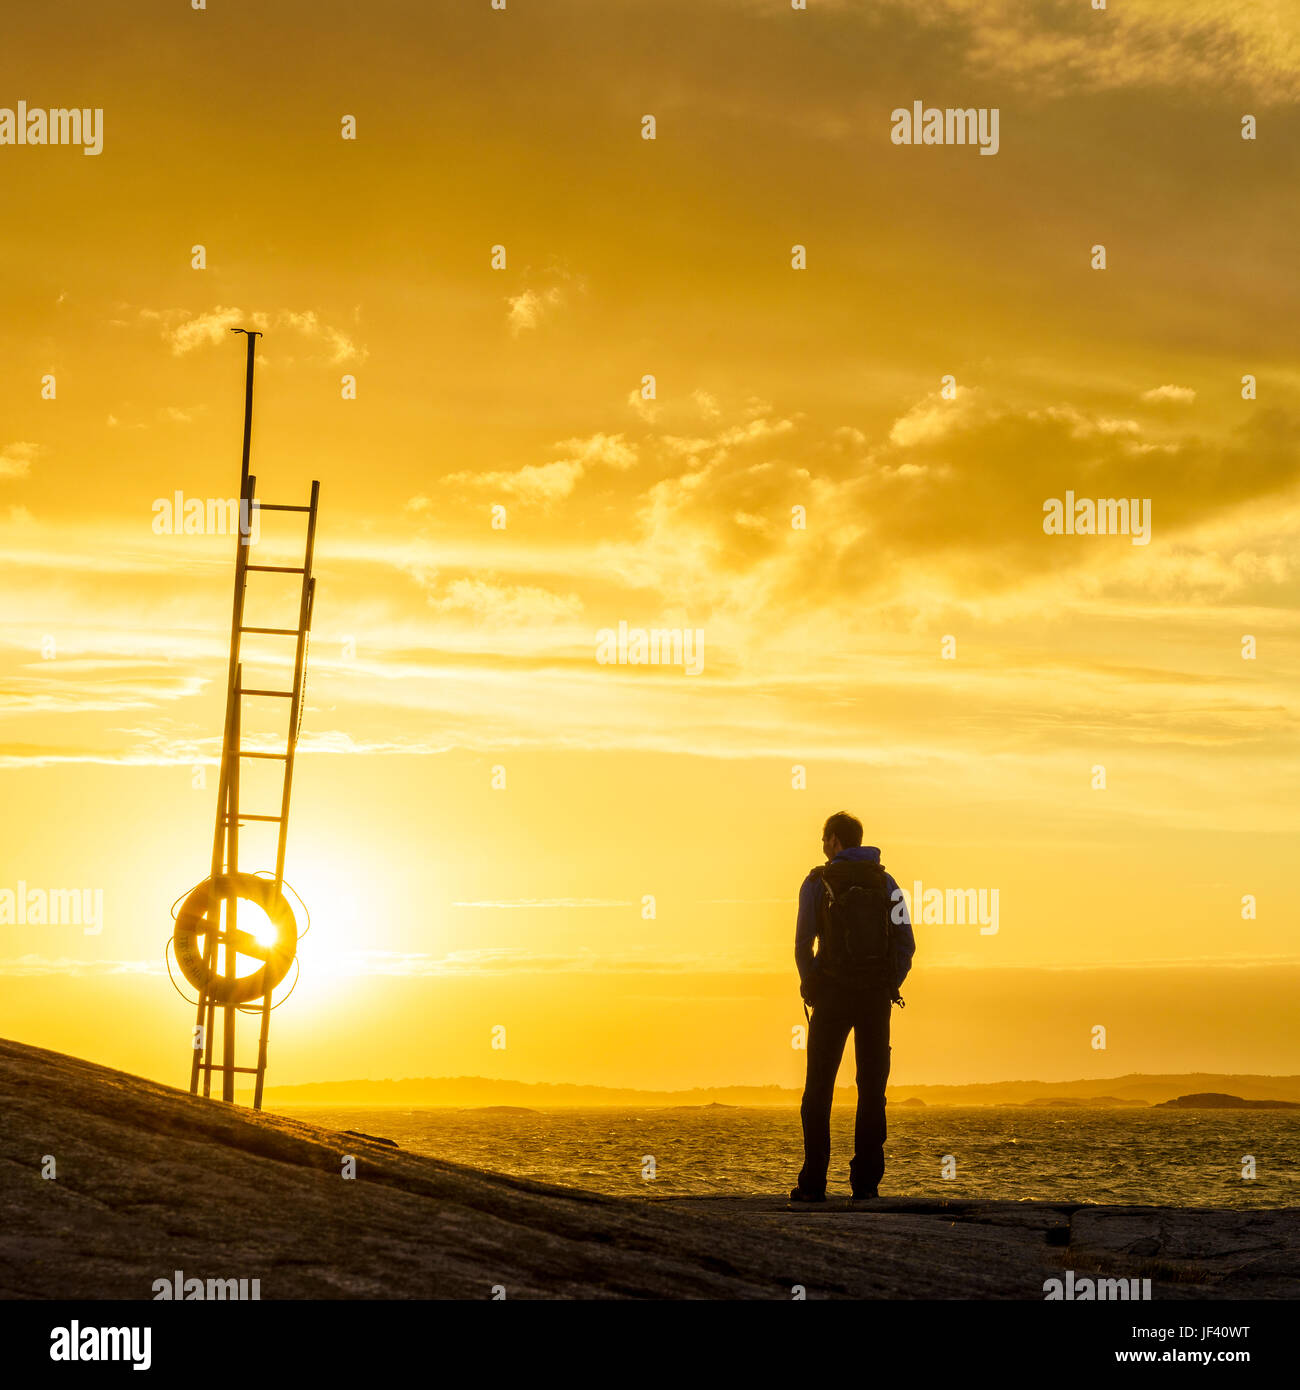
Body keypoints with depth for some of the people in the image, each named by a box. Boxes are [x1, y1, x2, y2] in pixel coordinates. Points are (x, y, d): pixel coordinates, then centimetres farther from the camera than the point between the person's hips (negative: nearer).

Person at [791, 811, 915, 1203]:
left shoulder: (818, 882, -1)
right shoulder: (885, 882, 7)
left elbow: (803, 944, -5)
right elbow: (906, 942, 2)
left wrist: (810, 990, 7)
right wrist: (890, 987, 9)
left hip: (832, 996, -2)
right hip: (877, 997, 2)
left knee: (818, 1090, 4)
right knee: (872, 1090, 6)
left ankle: (813, 1183, 1)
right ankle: (866, 1182, 1)